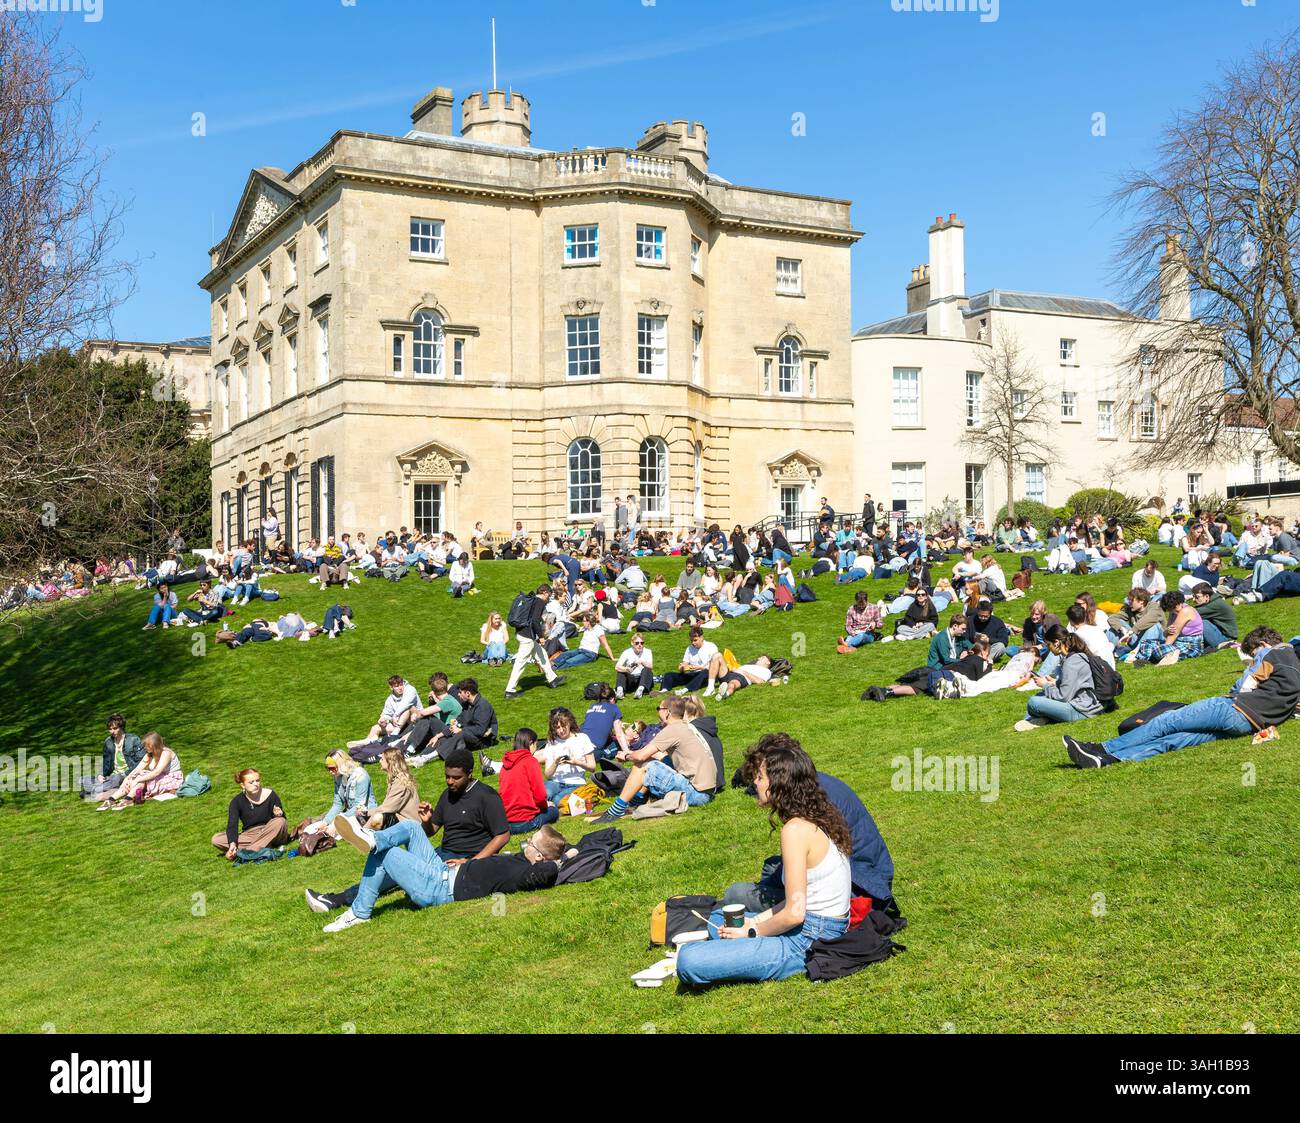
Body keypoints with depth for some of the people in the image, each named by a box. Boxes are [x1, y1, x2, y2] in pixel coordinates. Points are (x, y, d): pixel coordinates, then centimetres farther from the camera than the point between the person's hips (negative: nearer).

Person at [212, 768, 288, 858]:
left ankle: (241, 852, -36)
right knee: (216, 839, -20)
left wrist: (279, 815, -27)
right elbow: (232, 826, -14)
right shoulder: (237, 802, -3)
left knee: (280, 822, -33)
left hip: (270, 835, -1)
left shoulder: (270, 795, -4)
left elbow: (282, 821, -2)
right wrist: (232, 843, -34)